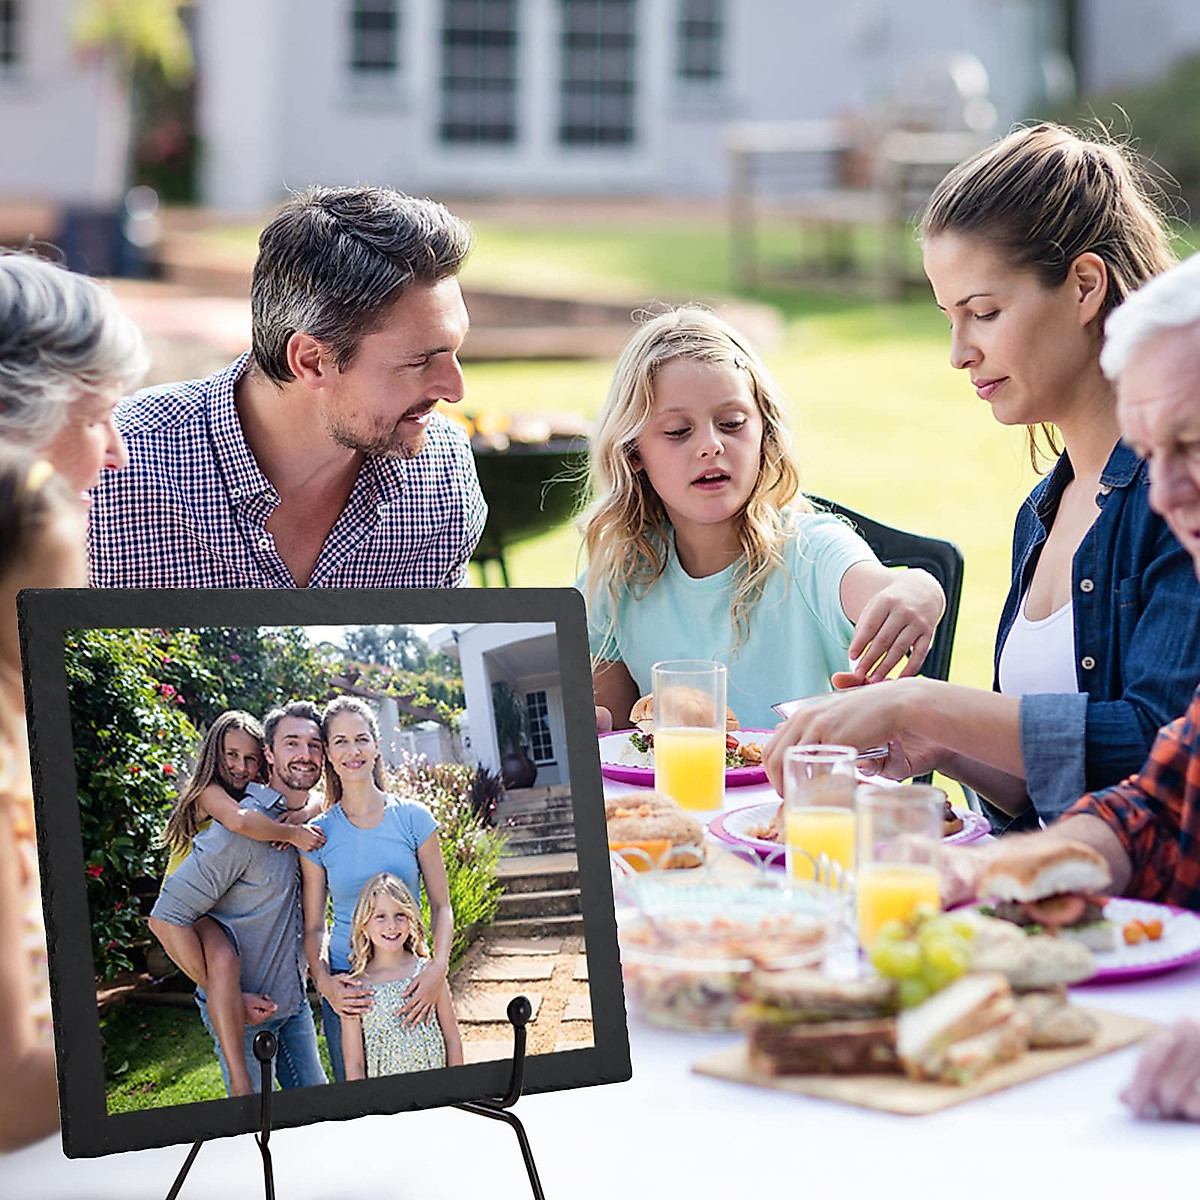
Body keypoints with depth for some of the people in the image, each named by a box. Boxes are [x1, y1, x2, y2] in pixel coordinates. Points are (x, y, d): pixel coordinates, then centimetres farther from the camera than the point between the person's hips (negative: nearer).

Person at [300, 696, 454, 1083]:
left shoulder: (413, 818, 0)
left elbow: (441, 905, 2)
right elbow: (313, 926, 5)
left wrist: (438, 967, -14)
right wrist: (324, 981, -13)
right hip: (347, 988, 0)